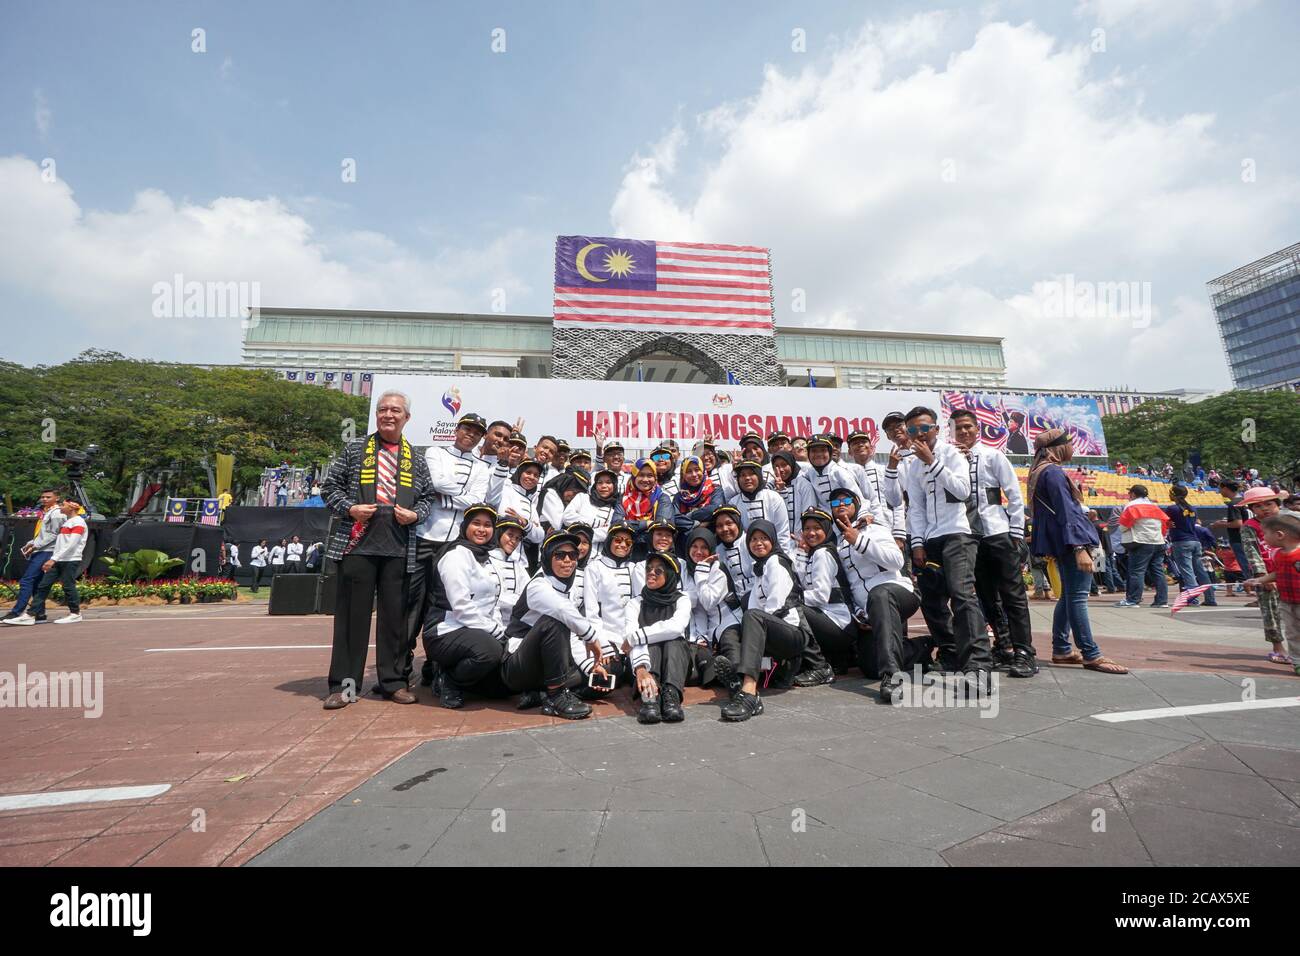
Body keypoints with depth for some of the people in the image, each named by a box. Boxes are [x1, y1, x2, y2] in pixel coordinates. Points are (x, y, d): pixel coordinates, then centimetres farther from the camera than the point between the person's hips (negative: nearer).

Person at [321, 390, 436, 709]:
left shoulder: (416, 460, 14)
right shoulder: (354, 450, 10)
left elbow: (428, 497, 15)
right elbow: (330, 486, 9)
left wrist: (416, 514, -4)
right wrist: (349, 508, -7)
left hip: (400, 549, 1)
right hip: (357, 544, -1)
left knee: (395, 616, 7)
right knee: (352, 614, 4)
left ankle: (393, 681, 18)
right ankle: (344, 684, 15)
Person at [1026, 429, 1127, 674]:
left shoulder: (1042, 472, 17)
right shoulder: (1054, 472, -13)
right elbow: (1066, 512, -20)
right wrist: (1079, 548, -23)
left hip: (1060, 544, 10)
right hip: (1070, 542, -10)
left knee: (1068, 596, 13)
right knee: (1077, 597, -8)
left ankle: (1061, 650, 17)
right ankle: (1091, 655, -5)